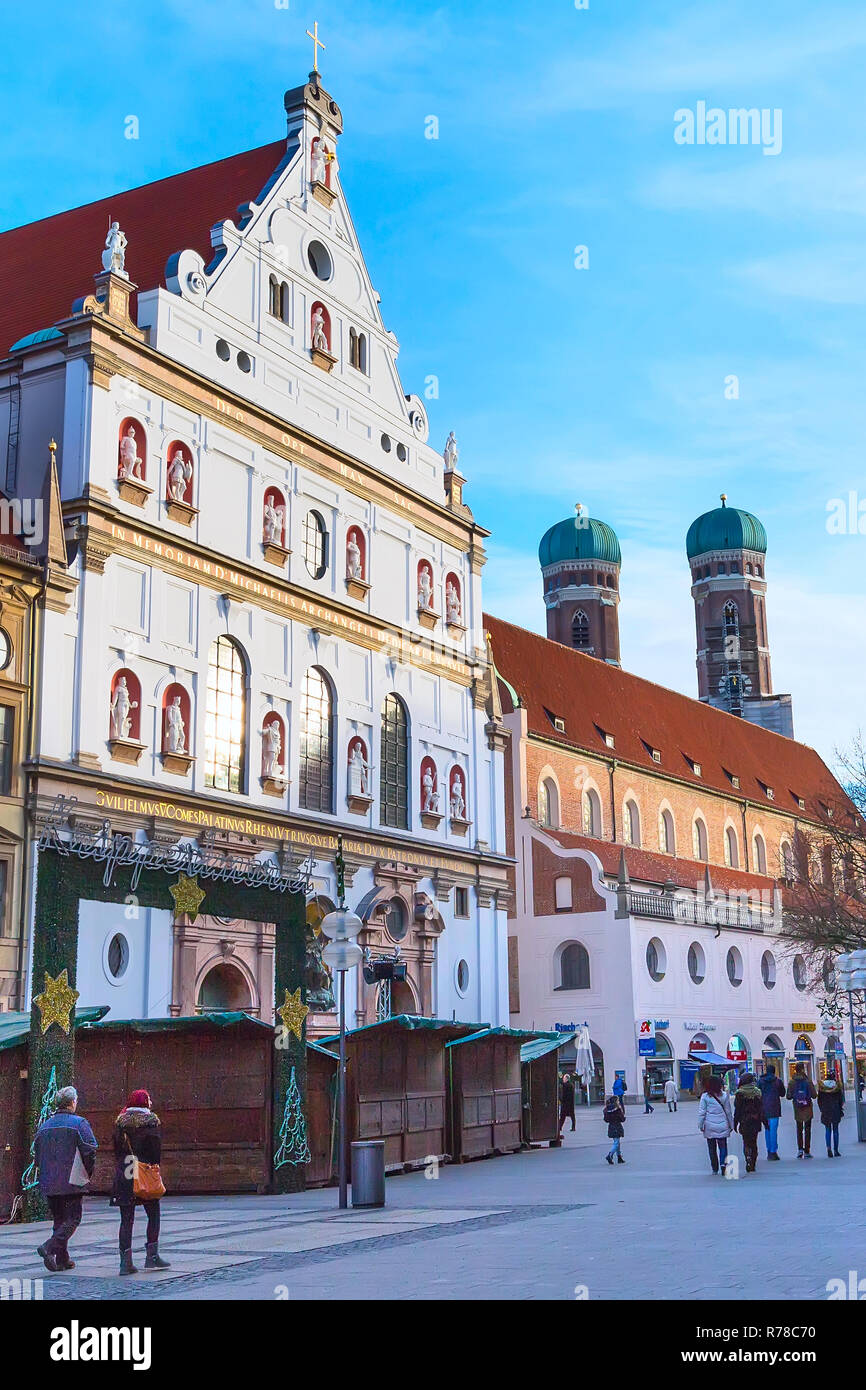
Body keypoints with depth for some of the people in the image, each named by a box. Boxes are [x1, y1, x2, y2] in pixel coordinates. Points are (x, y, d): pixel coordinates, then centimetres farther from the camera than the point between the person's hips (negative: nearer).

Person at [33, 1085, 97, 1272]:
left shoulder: (45, 1125, 11)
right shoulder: (79, 1123, -7)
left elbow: (36, 1153, 14)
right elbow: (91, 1150, -12)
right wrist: (88, 1173, 3)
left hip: (48, 1183, 6)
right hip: (71, 1182, -6)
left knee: (59, 1220, 14)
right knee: (72, 1219, -1)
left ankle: (62, 1259, 13)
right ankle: (49, 1248, -19)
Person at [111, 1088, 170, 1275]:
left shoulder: (120, 1122, 9)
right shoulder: (150, 1121, -3)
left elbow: (116, 1149, 8)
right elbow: (156, 1151, -7)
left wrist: (120, 1170, 10)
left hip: (123, 1177, 4)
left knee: (126, 1219, 4)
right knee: (153, 1215, 9)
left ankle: (126, 1261, 0)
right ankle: (152, 1256, 8)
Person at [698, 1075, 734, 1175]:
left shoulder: (705, 1097, -6)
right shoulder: (724, 1095, -1)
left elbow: (701, 1112, -4)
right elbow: (728, 1111, 5)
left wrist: (700, 1125, 5)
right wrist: (731, 1124, 14)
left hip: (709, 1126, -1)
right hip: (722, 1126, 1)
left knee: (712, 1148, 9)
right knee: (723, 1146, 6)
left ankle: (715, 1169, 12)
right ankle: (723, 1163, -17)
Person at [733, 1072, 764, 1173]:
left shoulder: (740, 1093, -8)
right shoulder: (757, 1092, 3)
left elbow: (737, 1110, -7)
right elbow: (761, 1108, 5)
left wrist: (735, 1123, -1)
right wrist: (764, 1121, 10)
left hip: (744, 1122, -3)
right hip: (755, 1122, 3)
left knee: (746, 1143, 2)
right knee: (754, 1143, 12)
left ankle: (748, 1161, -18)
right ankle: (753, 1165, 12)